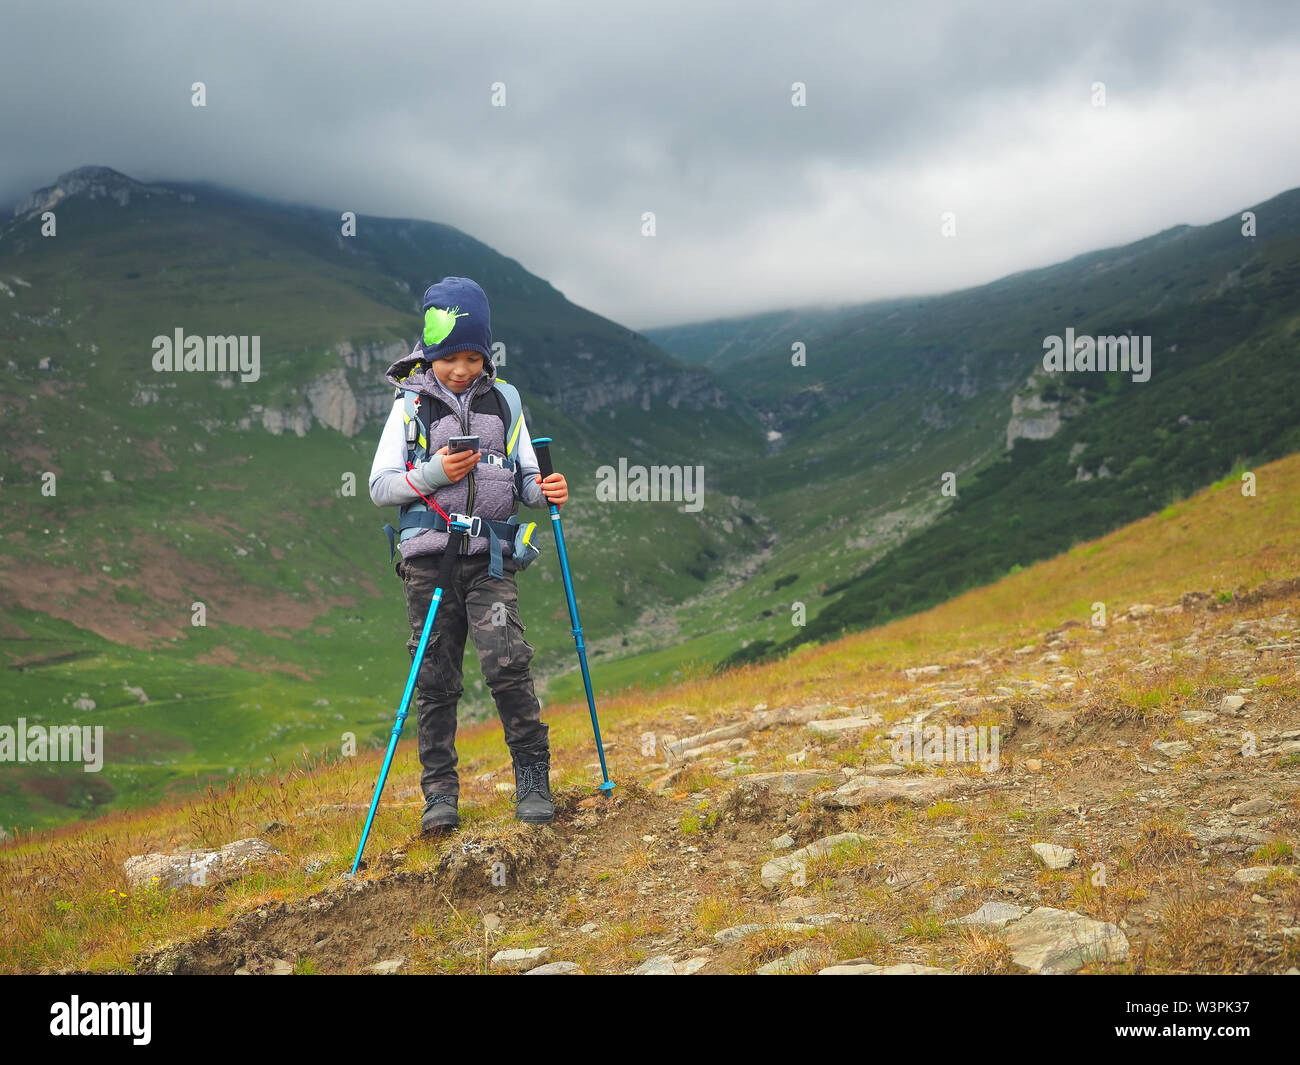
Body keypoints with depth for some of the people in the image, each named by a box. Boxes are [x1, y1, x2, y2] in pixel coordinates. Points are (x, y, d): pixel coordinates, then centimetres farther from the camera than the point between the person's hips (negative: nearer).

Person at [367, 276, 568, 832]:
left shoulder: (504, 401, 10)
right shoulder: (410, 406, 5)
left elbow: (524, 478, 16)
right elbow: (379, 487, 4)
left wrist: (546, 490, -7)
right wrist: (433, 473, -12)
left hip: (491, 557, 0)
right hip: (429, 560, 0)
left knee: (506, 661, -16)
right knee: (435, 679, 2)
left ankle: (533, 777, -3)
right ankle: (440, 793, 12)